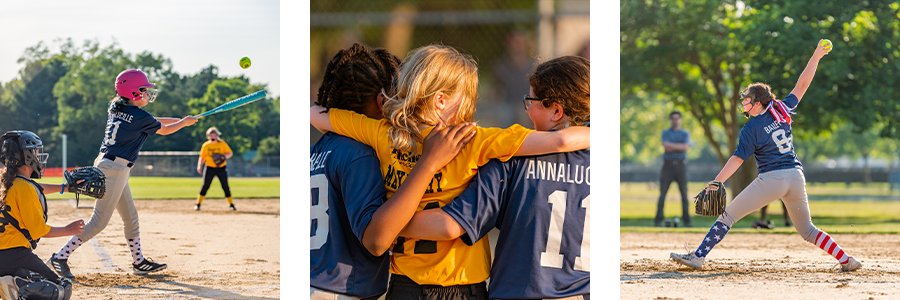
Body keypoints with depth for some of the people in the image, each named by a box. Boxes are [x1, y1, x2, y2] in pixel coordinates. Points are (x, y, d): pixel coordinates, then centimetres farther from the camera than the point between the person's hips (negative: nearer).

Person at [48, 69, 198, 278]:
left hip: (105, 163, 10)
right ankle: (60, 257, -10)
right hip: (115, 169, -10)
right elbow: (164, 130, 7)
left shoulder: (116, 110, 13)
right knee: (99, 221, -8)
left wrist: (181, 120, 30)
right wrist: (185, 123, 26)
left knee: (130, 217, 16)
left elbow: (153, 121, 25)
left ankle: (139, 262, 23)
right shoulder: (139, 116, -11)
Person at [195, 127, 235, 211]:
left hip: (221, 168, 0)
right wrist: (199, 166, -7)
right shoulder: (205, 145, 2)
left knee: (225, 186, 0)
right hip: (209, 168, 0)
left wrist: (224, 156, -22)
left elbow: (230, 153, -1)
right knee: (205, 186, -6)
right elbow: (202, 157, 8)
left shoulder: (222, 144, -2)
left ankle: (231, 204, 12)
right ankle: (198, 204, 0)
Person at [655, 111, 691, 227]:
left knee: (684, 193, -1)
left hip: (681, 166, 0)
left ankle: (687, 221, 3)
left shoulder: (685, 134, 9)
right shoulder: (665, 133, 9)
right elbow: (667, 147, -8)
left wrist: (672, 145, -9)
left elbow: (685, 147, -10)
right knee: (663, 193, -3)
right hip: (668, 165, 0)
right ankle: (658, 220, -1)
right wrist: (680, 146, -6)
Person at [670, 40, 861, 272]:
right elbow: (802, 84, 18)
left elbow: (737, 159, -11)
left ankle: (698, 256, -5)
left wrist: (714, 184, -15)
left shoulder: (752, 128, -4)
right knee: (807, 229, 20)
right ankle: (846, 260, 9)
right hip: (796, 177, 6)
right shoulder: (783, 110, 10)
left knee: (728, 216, 1)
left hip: (771, 179, -6)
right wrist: (816, 56, 27)